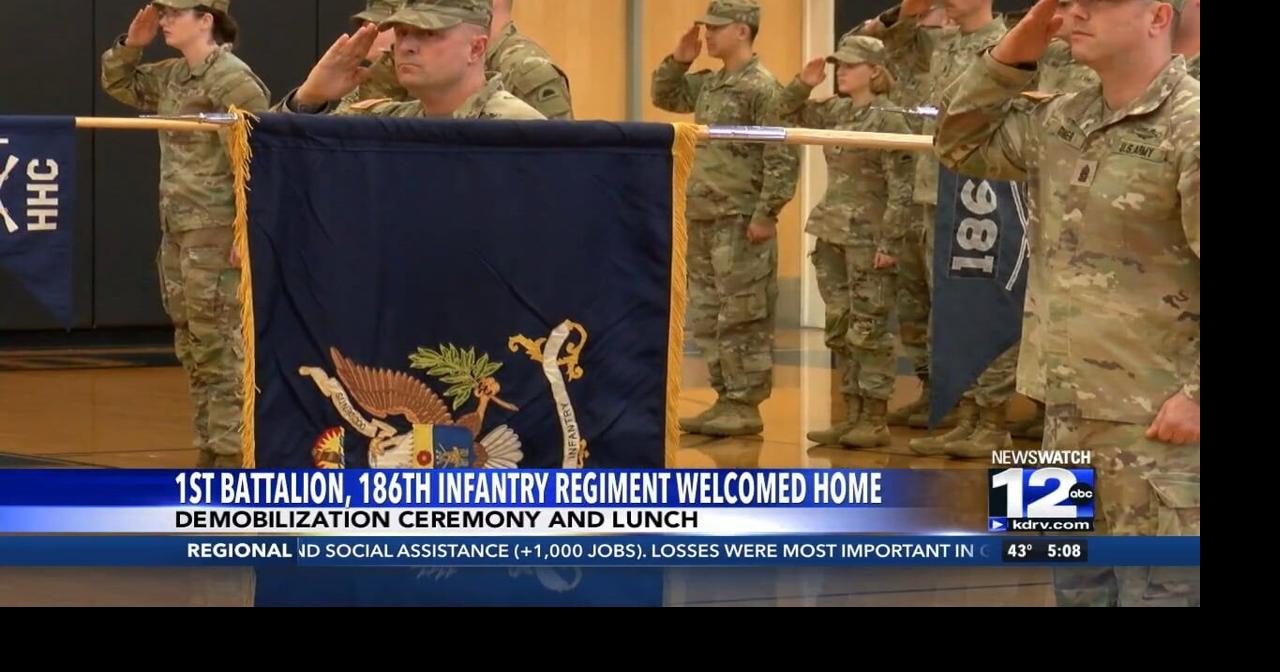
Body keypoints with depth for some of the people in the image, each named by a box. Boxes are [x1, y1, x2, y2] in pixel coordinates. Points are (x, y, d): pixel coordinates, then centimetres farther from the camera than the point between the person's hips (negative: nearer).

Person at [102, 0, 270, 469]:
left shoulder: (232, 79, -15)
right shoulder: (172, 76, 12)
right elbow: (118, 83, 28)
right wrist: (132, 44, 9)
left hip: (218, 240, -10)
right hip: (178, 236, 10)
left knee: (221, 352, -7)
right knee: (192, 350, 14)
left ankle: (232, 456, -4)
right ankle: (209, 452, 21)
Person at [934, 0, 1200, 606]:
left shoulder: (1189, 128, -15)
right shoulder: (1062, 124, 11)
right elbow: (962, 146, 23)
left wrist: (1197, 396, -21)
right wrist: (1010, 59, 9)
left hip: (1161, 425, -9)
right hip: (1071, 418, 9)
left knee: (1157, 586, -6)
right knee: (1078, 586, 16)